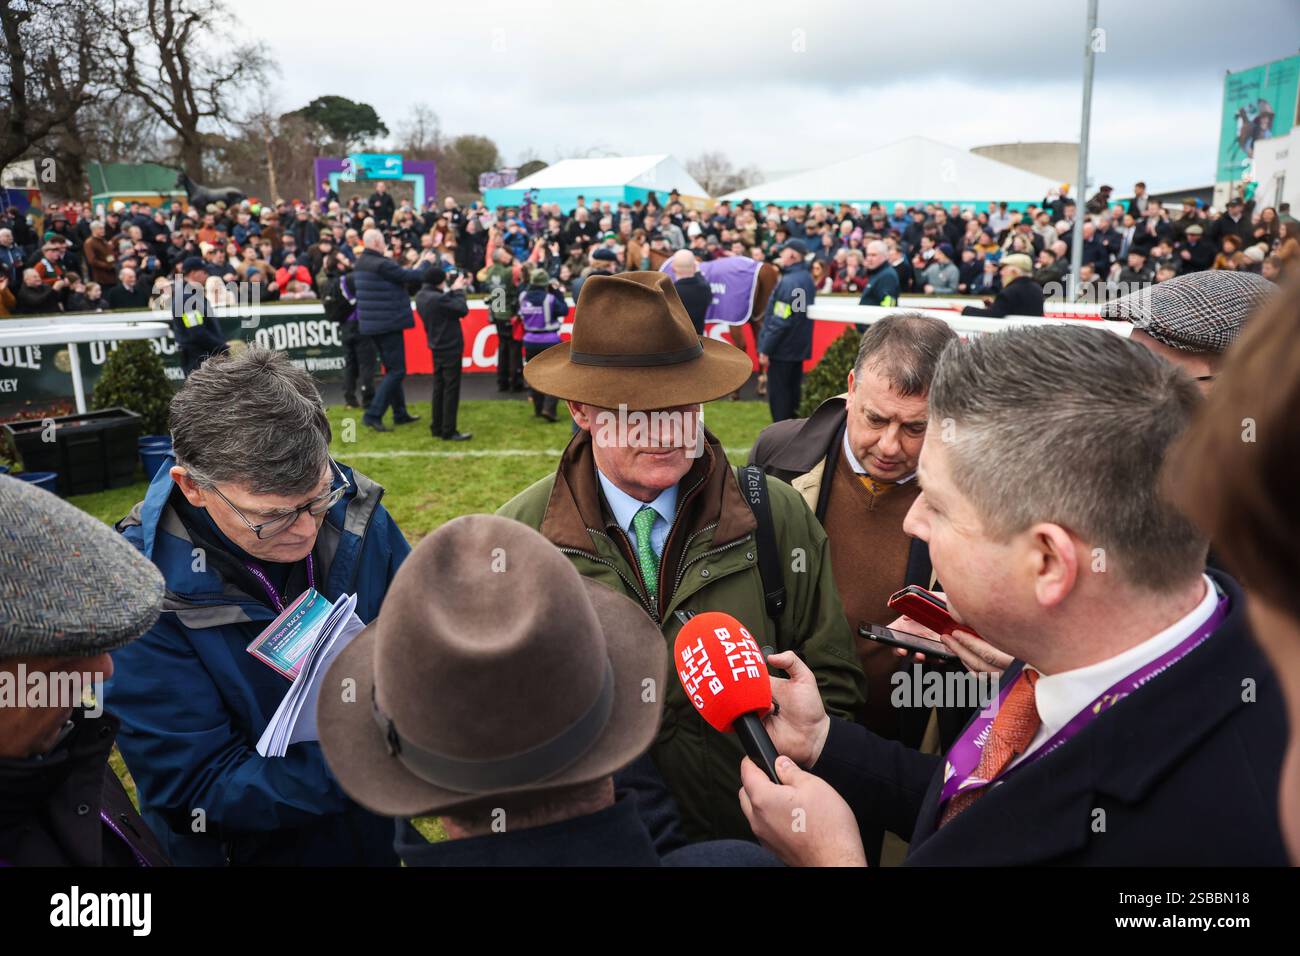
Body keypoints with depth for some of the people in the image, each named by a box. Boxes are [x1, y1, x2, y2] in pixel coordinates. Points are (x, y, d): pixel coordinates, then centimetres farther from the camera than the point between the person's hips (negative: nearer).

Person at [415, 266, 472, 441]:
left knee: (439, 388, 15)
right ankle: (448, 432, 1)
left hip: (437, 348, 9)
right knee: (451, 389, -2)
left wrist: (454, 290, 3)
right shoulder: (438, 298, -25)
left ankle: (436, 428, 22)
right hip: (450, 348, -9)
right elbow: (463, 310, -18)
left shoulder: (421, 296, 3)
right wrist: (458, 290, -6)